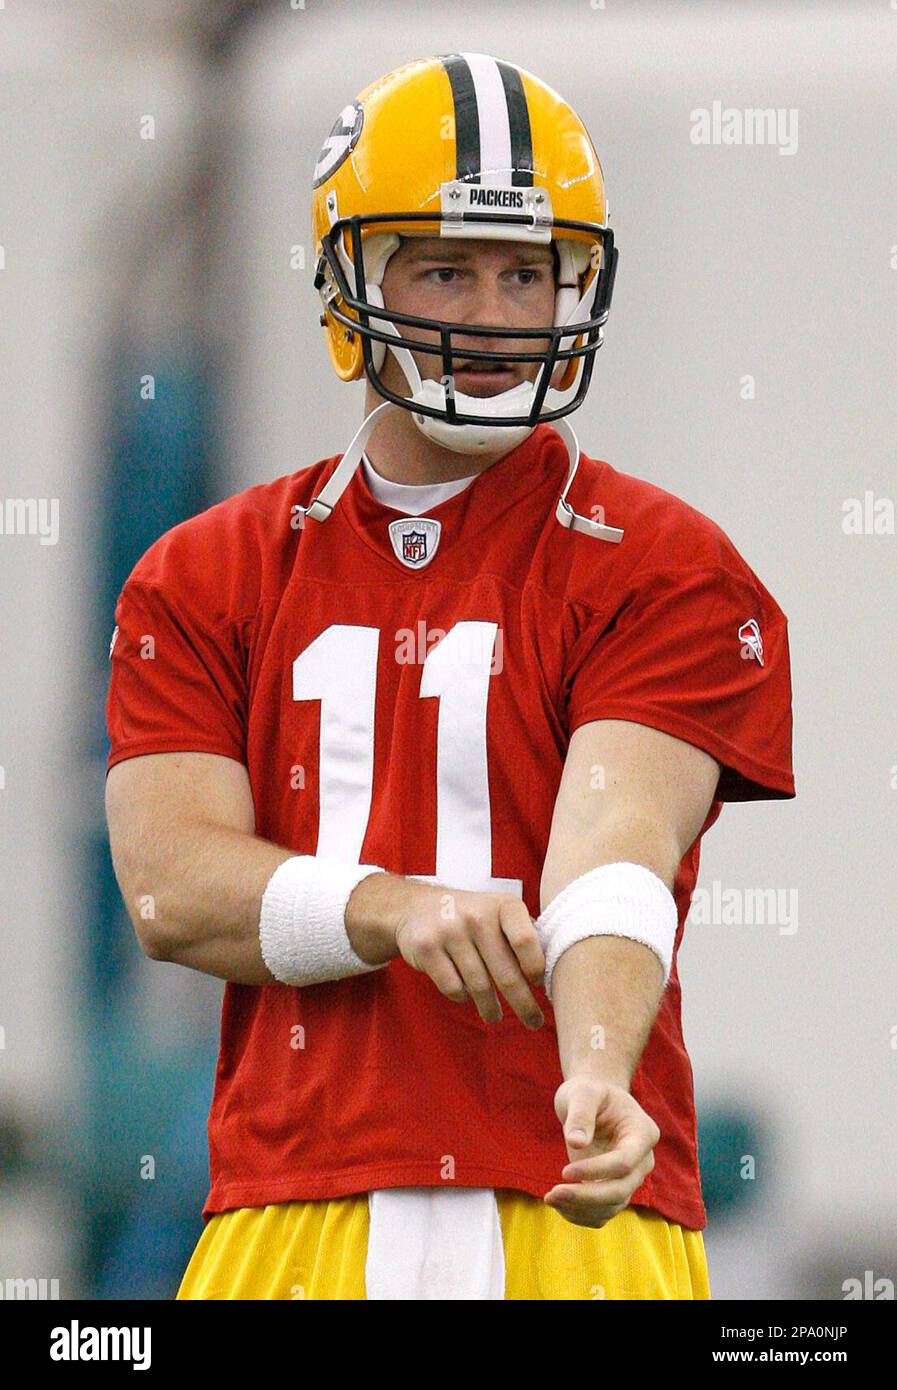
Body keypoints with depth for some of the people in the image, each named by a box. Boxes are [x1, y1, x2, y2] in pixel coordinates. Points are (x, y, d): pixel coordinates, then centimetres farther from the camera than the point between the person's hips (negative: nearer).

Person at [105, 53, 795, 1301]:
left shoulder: (662, 573, 4)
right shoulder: (203, 580, 13)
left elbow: (612, 856, -12)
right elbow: (171, 888, 1)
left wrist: (600, 1079, -30)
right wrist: (396, 909, -17)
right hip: (290, 1216, 2)